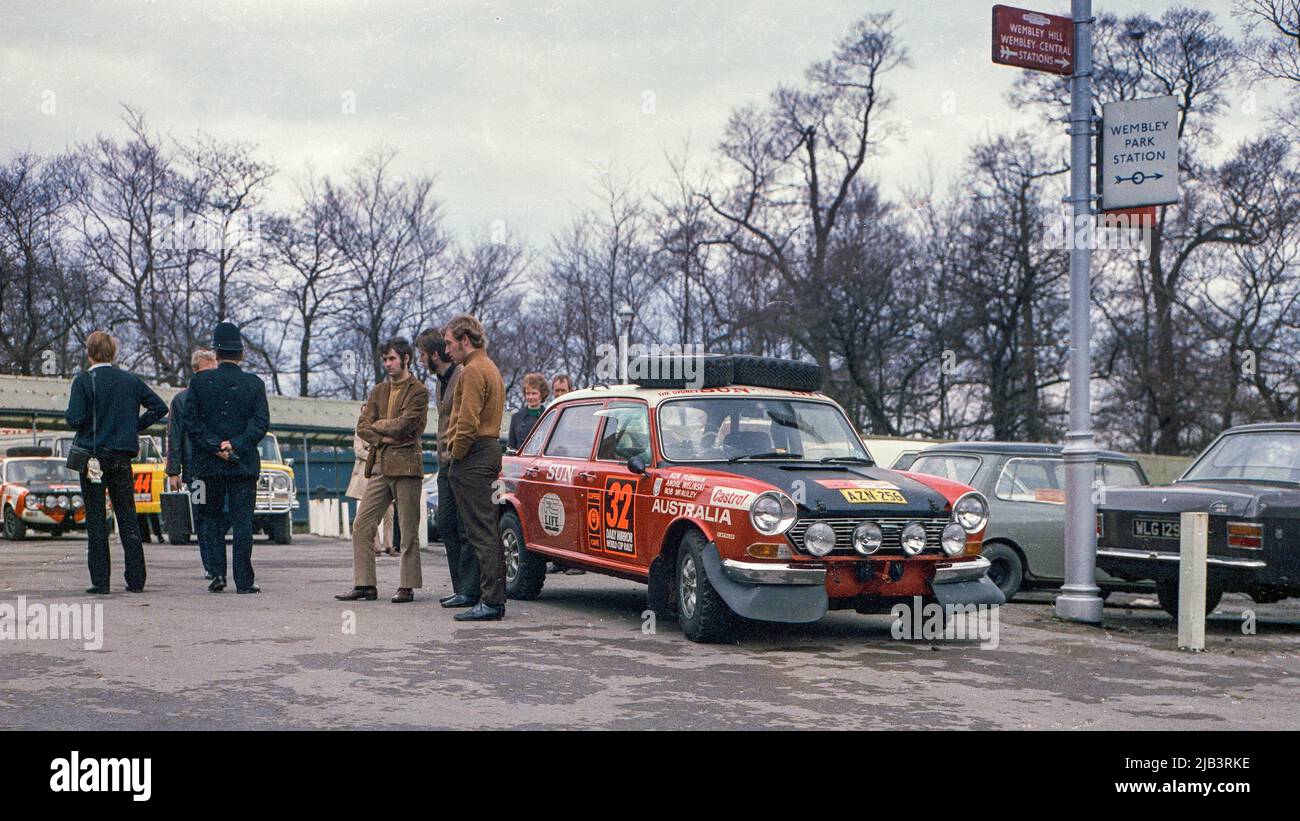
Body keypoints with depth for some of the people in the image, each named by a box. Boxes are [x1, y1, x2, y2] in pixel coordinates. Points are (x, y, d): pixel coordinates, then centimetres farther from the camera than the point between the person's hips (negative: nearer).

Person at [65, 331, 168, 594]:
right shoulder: (130, 380, 4)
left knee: (96, 520, 3)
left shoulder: (83, 381, -8)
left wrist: (68, 415, 7)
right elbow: (160, 407, 3)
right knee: (128, 518, 8)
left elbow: (74, 419, -15)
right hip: (122, 457, 3)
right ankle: (136, 580, 7)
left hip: (92, 457, -3)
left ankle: (100, 580, 1)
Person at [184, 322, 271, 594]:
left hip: (208, 465, 0)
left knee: (210, 518, 14)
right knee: (242, 521, 1)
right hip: (244, 464, 0)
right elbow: (261, 422, -6)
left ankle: (218, 572, 4)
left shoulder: (199, 381, 1)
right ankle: (243, 581, -1)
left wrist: (215, 447, -7)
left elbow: (192, 422, -5)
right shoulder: (254, 383, 1)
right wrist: (235, 446, -9)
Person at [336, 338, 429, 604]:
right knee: (361, 527, 3)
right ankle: (364, 585, 7)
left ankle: (407, 587, 6)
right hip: (380, 467, 7)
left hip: (406, 465, -6)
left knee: (408, 532, -1)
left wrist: (378, 425, 1)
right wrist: (386, 437, -8)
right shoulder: (379, 391, 18)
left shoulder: (418, 391, -2)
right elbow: (362, 427, 9)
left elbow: (403, 424, -14)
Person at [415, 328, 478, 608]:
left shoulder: (464, 378, -12)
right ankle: (460, 587, 15)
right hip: (446, 464, 10)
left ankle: (469, 591, -4)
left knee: (466, 529, -7)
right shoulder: (440, 382, 19)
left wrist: (454, 452, -14)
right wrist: (442, 452, 17)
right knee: (445, 525, 10)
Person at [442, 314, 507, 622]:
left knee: (481, 532, -10)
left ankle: (491, 600, -11)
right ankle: (496, 598, 15)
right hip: (490, 450, 11)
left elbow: (468, 421, -20)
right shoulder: (490, 368, 21)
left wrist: (456, 455, -10)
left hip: (472, 457, -10)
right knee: (488, 530, 12)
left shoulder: (473, 371, -12)